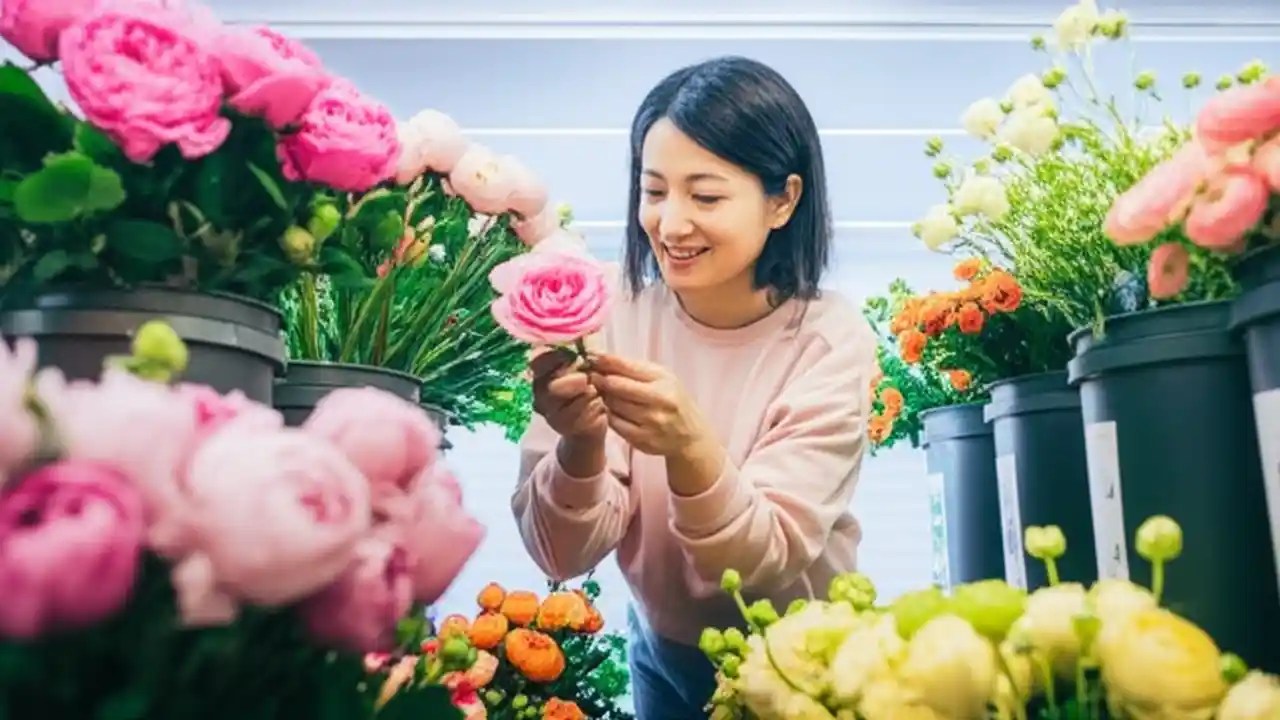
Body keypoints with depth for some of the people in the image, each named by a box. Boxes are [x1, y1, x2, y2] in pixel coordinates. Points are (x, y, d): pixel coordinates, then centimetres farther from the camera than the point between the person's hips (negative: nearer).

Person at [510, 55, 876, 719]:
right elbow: (564, 554, -20)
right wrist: (581, 446, -39)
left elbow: (768, 562, -26)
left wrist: (691, 449, -43)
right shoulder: (614, 319, -18)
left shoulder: (832, 342, -22)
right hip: (662, 656, 3)